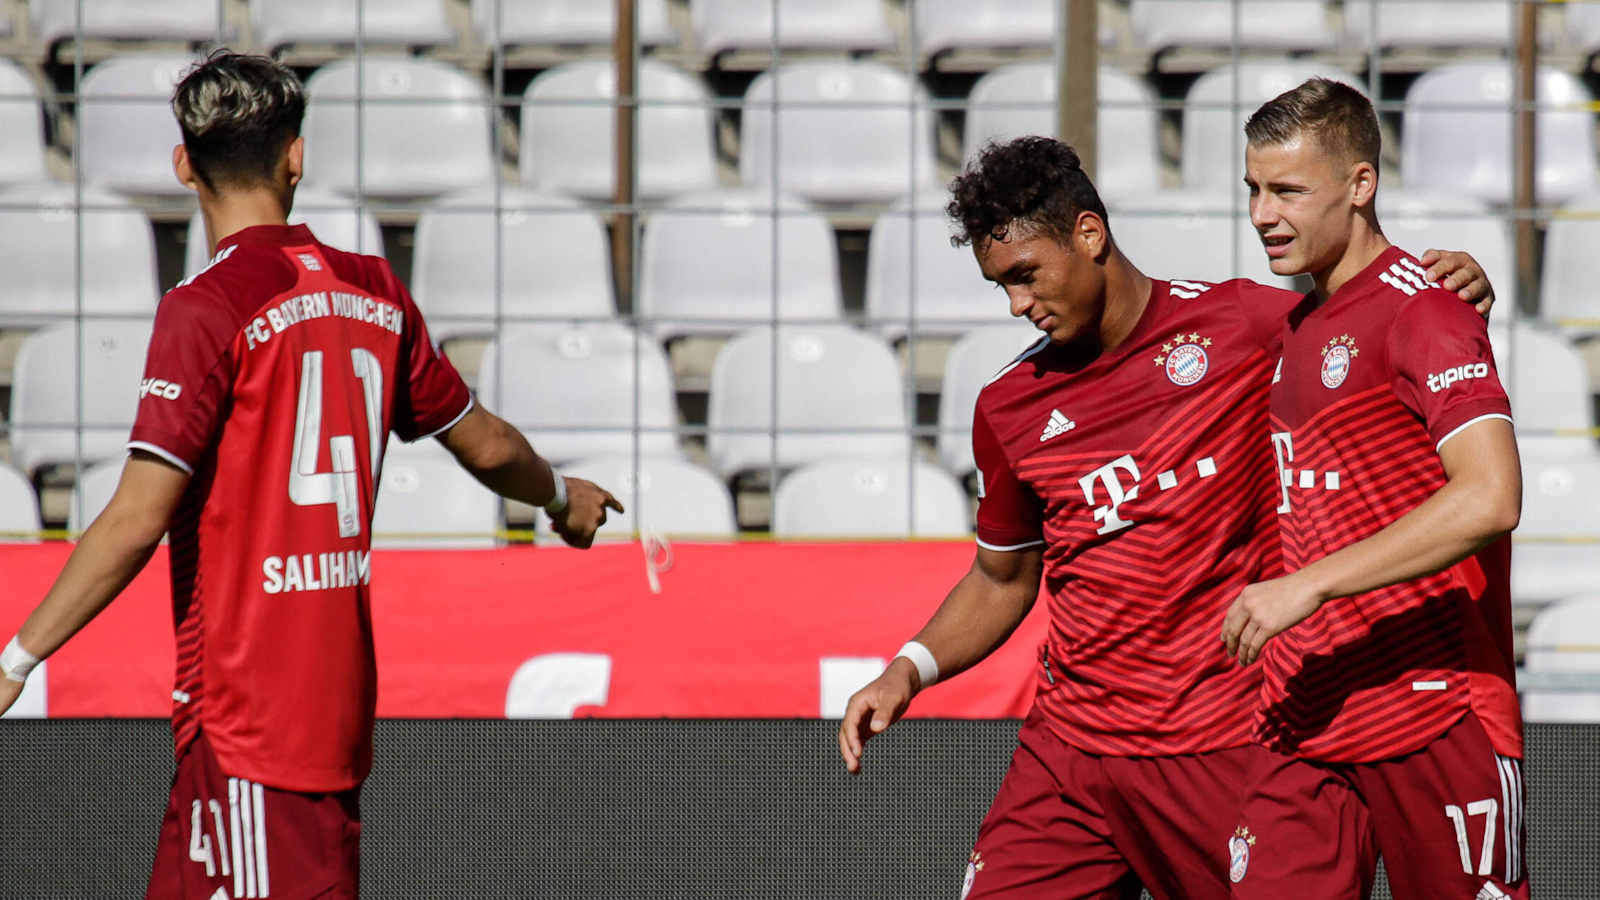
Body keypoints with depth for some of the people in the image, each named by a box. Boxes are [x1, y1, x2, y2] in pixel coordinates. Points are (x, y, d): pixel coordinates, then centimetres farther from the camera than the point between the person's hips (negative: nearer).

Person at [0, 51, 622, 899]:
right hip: (340, 693, 7)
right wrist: (563, 495, 43)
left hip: (245, 708, -7)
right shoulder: (374, 295, 8)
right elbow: (486, 447, 21)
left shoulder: (206, 309, -11)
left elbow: (137, 522, -17)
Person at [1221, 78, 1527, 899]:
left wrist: (1308, 585, -22)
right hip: (1304, 725, 7)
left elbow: (1490, 499, -23)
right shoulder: (1294, 328, 18)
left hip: (1434, 717, -7)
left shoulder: (1421, 311, -10)